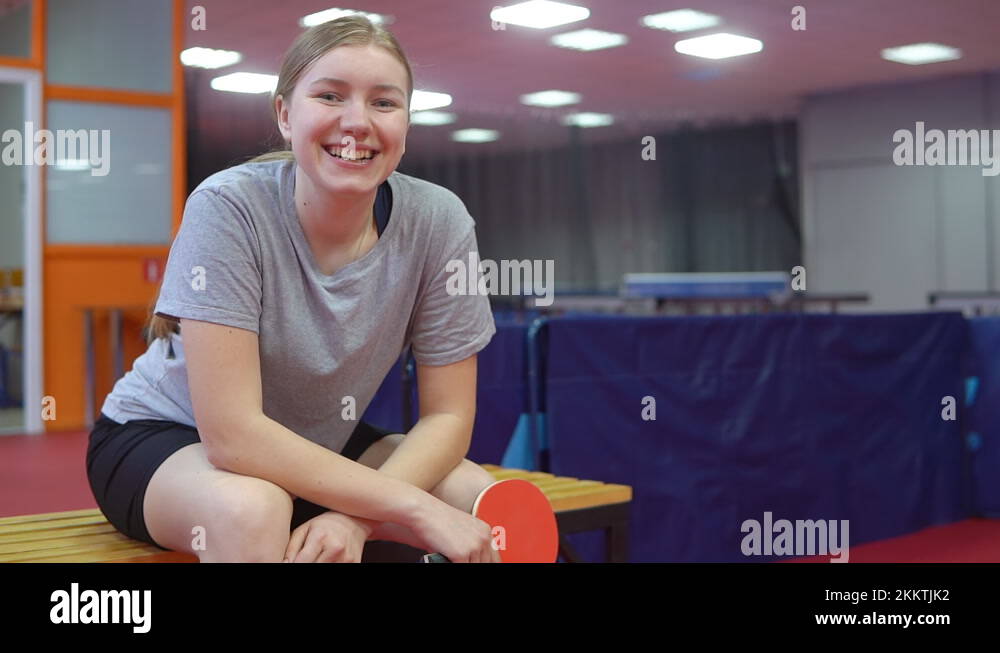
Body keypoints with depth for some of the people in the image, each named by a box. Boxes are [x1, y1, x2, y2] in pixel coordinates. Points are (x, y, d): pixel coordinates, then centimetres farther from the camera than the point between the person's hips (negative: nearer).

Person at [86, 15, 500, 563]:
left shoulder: (438, 222, -16)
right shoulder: (228, 208, -26)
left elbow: (446, 416, -11)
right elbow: (232, 433, -30)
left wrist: (355, 516, -30)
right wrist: (414, 506, -32)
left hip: (322, 447, 4)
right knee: (251, 509, -37)